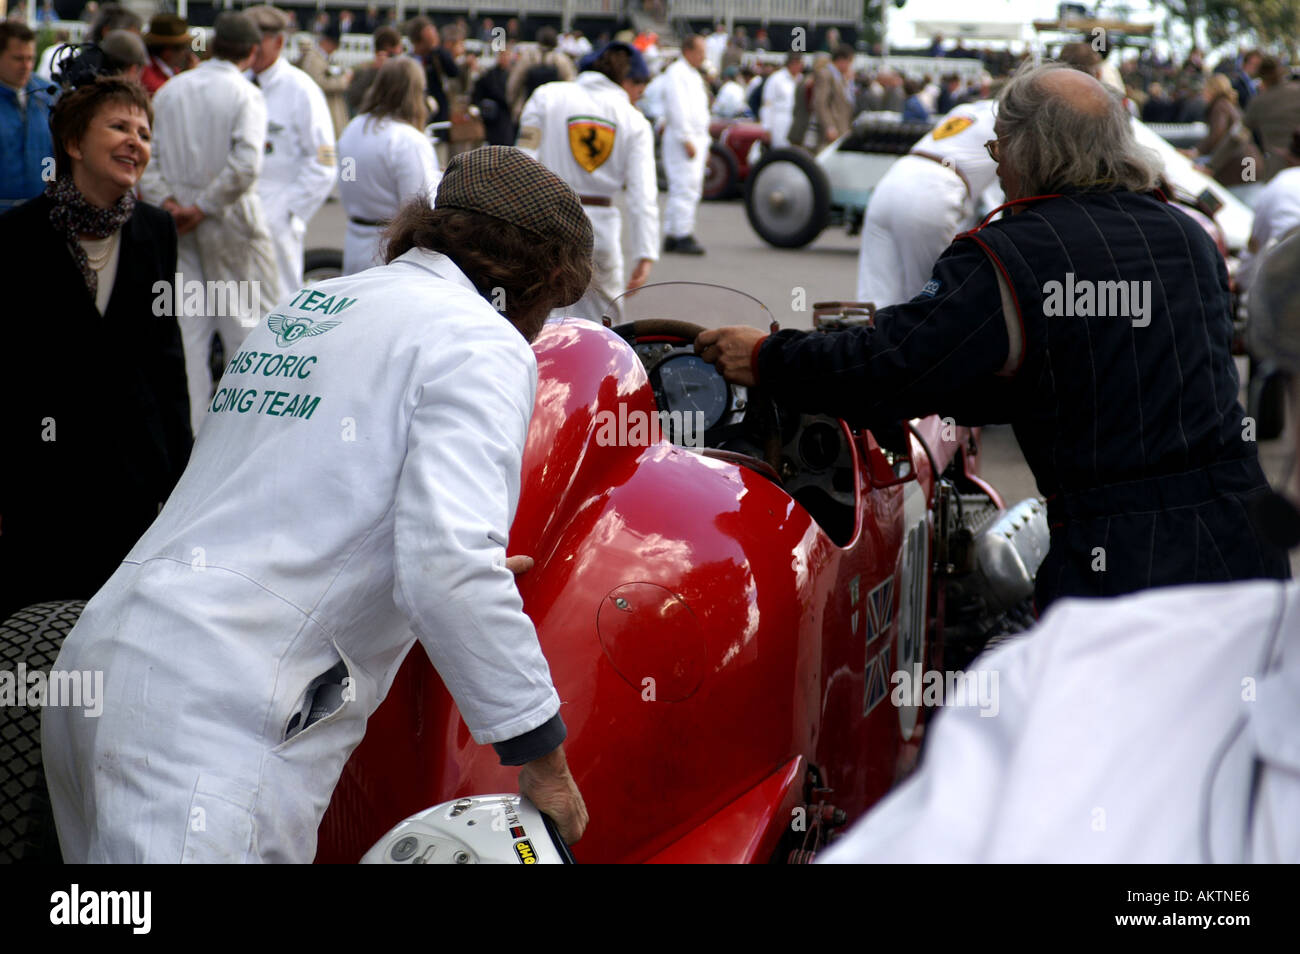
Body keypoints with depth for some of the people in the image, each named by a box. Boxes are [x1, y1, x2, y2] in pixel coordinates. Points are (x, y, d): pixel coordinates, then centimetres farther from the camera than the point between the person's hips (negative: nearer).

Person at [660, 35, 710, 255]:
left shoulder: (694, 75, 22)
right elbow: (677, 107, -17)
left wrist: (705, 144, 21)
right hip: (681, 139, -10)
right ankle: (682, 236, -13)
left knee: (691, 189, 8)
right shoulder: (676, 73, -9)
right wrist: (687, 140, -21)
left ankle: (671, 237, 11)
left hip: (696, 138, 10)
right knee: (685, 187, -13)